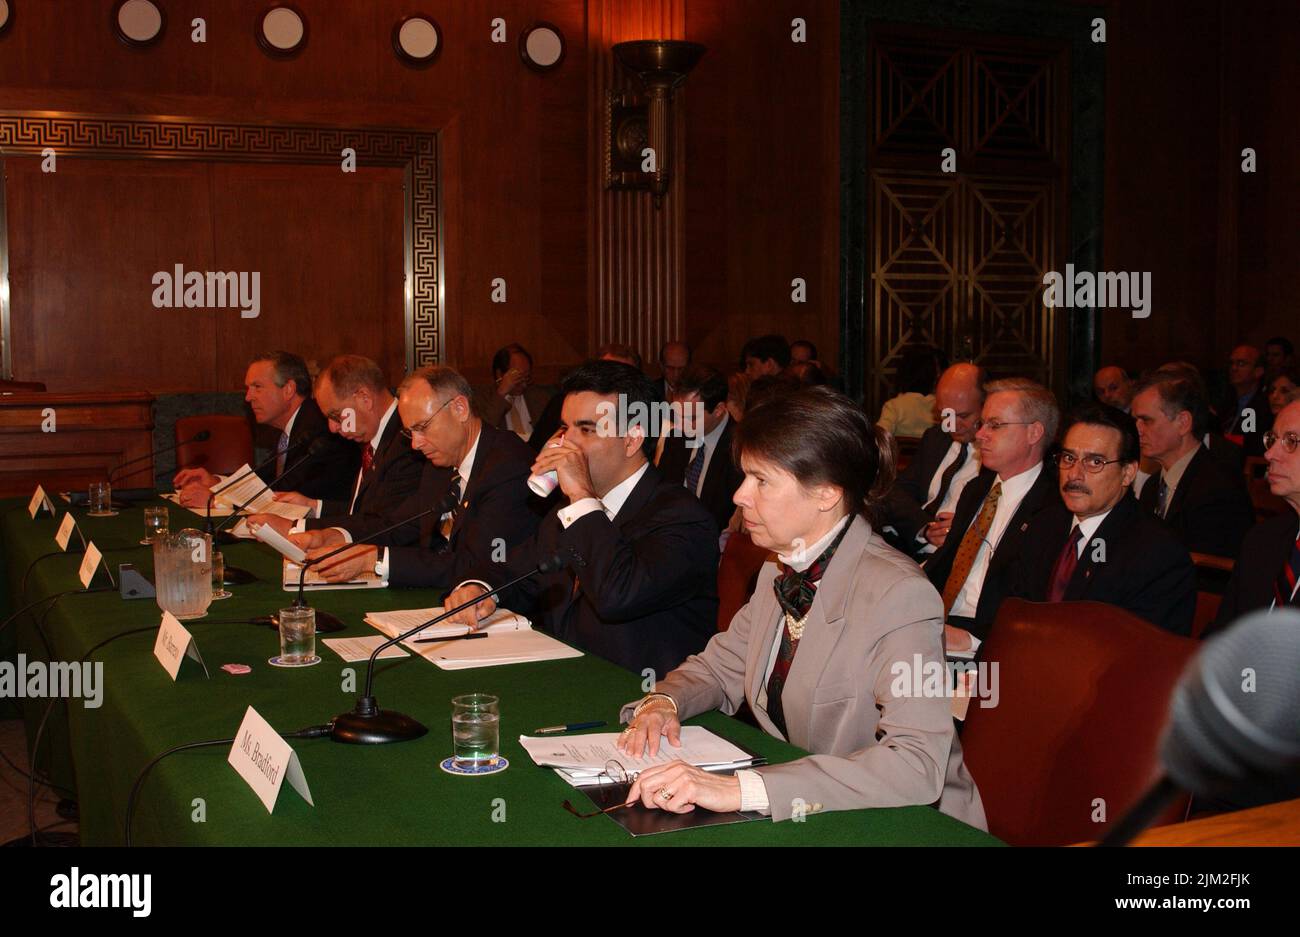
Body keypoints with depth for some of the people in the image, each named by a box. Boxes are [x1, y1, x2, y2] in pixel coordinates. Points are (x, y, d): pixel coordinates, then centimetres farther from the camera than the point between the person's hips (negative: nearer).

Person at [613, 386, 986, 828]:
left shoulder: (900, 596, -20)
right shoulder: (780, 575, 5)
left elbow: (917, 765, -29)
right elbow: (719, 667, 18)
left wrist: (743, 789, -36)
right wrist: (663, 702, -5)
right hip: (808, 812, 7)